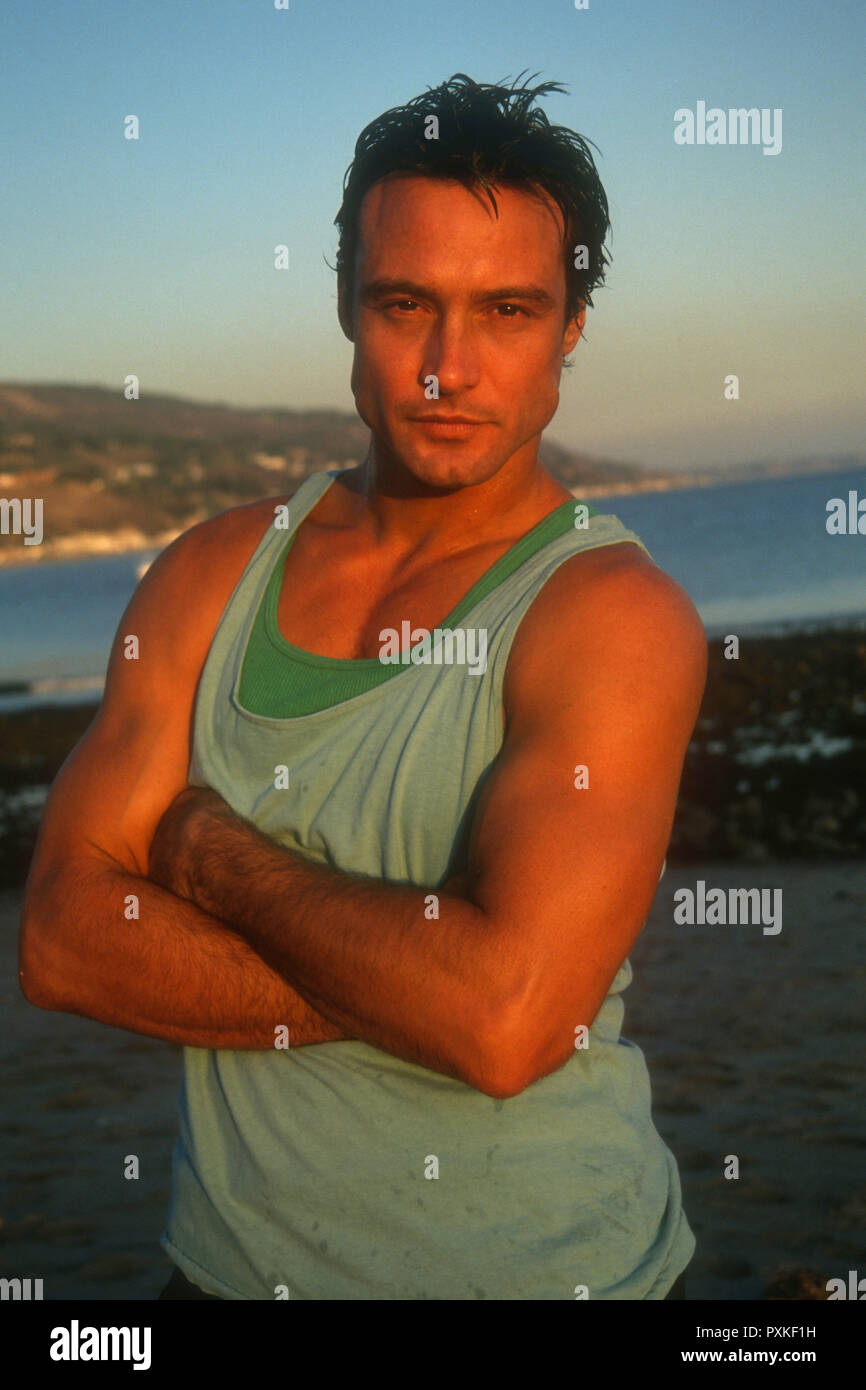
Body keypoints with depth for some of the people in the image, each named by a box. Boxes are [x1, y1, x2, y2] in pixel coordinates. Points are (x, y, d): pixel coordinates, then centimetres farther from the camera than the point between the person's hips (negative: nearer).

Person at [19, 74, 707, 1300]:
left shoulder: (615, 613, -16)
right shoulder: (210, 574, -2)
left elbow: (507, 1020, -28)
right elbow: (62, 938, -9)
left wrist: (212, 850, -15)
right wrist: (420, 989, -20)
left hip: (542, 1265, -3)